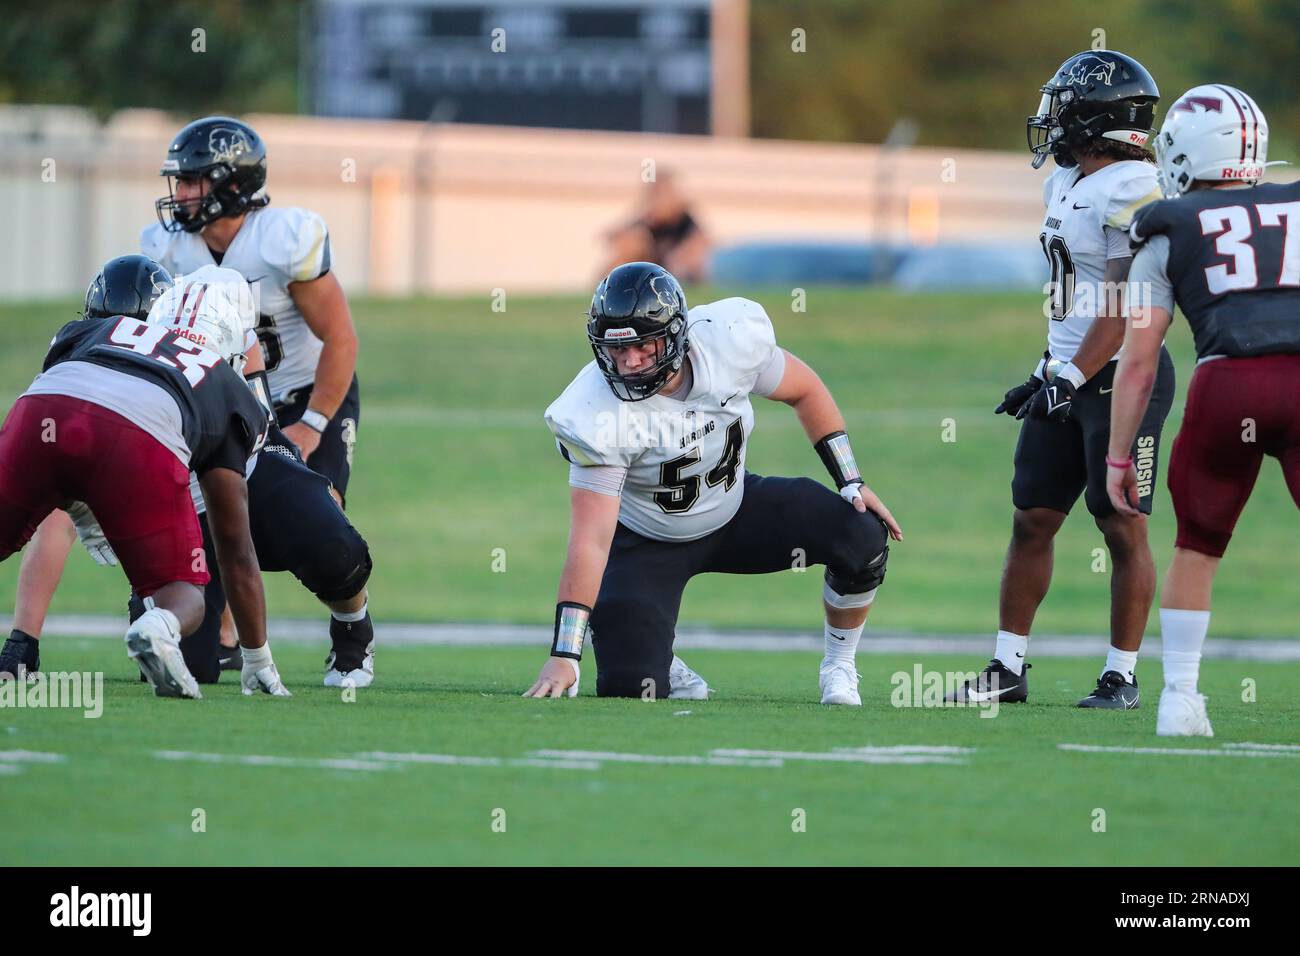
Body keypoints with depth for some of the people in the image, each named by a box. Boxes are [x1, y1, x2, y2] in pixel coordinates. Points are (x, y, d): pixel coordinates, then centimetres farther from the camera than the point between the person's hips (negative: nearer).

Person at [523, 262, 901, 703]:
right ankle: (663, 665, 19)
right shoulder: (598, 421, -33)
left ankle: (838, 666, 8)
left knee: (862, 537, -18)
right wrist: (563, 656, -38)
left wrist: (851, 483, -4)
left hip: (734, 509, 3)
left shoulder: (731, 339, -24)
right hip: (647, 544, -3)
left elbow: (804, 391, -2)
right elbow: (590, 543, -33)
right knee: (628, 688, -20)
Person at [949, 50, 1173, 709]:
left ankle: (1121, 677, 4)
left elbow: (1125, 308, -20)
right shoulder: (1067, 185, 13)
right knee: (1032, 520, 8)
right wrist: (1048, 371, 20)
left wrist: (1070, 378, -23)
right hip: (1068, 377, 9)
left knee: (1123, 528, -3)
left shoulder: (1134, 192, -16)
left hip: (1124, 377, -9)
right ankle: (1007, 670, 13)